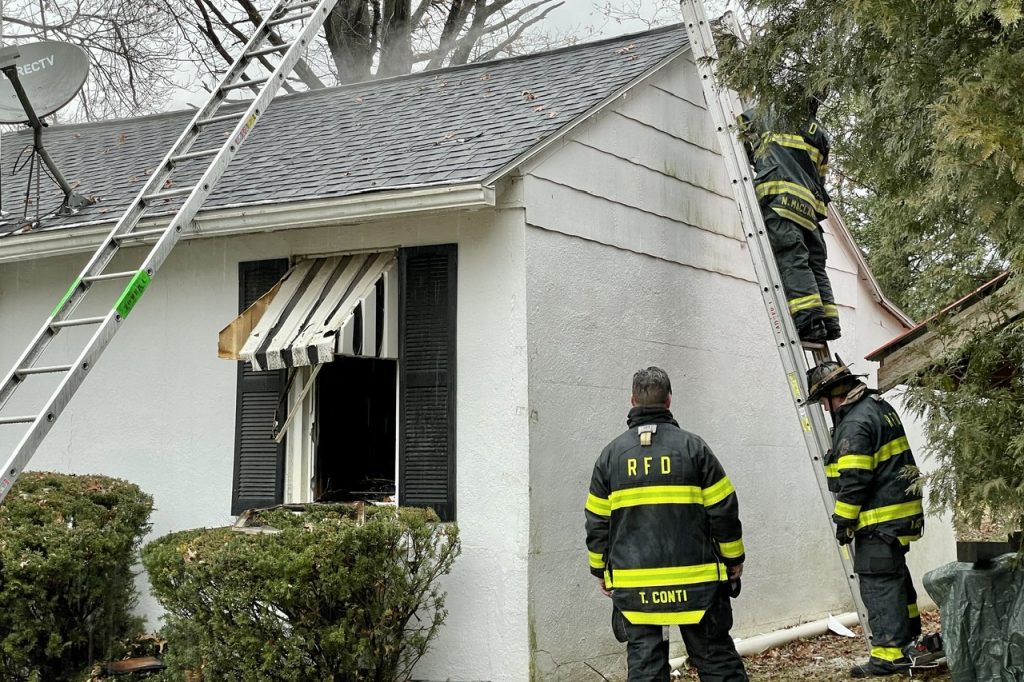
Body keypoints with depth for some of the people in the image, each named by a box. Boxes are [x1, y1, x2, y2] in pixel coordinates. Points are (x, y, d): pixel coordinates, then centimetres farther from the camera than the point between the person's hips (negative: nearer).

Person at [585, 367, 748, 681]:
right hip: (695, 581, -1)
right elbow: (723, 510, -1)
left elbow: (597, 520, 7)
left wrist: (600, 570, 18)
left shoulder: (612, 453, 3)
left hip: (633, 586, 1)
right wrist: (734, 559, 11)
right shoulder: (692, 446, -2)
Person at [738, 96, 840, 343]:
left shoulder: (775, 118, 15)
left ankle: (809, 319, -28)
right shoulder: (819, 136, 27)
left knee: (791, 260, -16)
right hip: (810, 205, 6)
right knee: (815, 264, 9)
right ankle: (829, 322, 1)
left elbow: (742, 122, 29)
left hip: (780, 195, -6)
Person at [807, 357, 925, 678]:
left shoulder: (855, 423, -19)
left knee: (879, 583, -6)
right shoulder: (879, 407, 13)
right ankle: (908, 637, 36)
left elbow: (853, 481, -21)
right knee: (896, 575, 23)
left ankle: (890, 654, -5)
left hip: (880, 517, -10)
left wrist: (843, 521, -12)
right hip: (902, 509, 10)